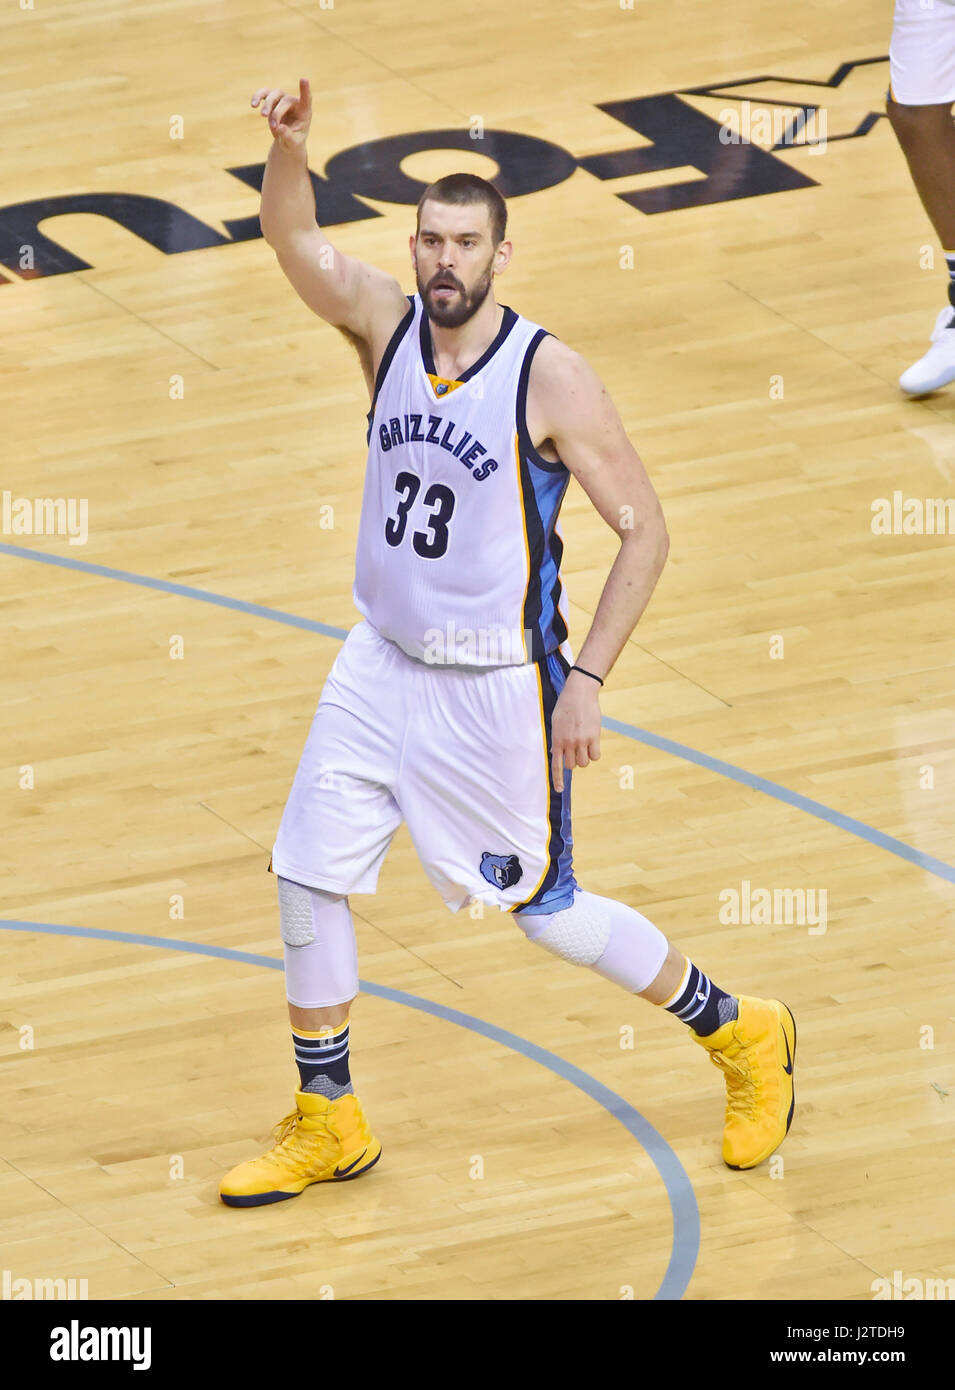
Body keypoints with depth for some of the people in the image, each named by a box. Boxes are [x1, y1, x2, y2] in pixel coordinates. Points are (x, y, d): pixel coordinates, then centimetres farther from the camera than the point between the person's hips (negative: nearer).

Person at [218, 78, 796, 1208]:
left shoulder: (549, 377, -19)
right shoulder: (387, 324, -5)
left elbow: (644, 530, -15)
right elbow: (294, 241, -20)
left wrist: (587, 679, -20)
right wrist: (288, 147, -41)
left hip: (497, 688, -5)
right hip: (382, 662, 5)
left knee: (543, 909, 5)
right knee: (306, 874, 3)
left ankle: (741, 1034, 27)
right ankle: (328, 1125, 19)